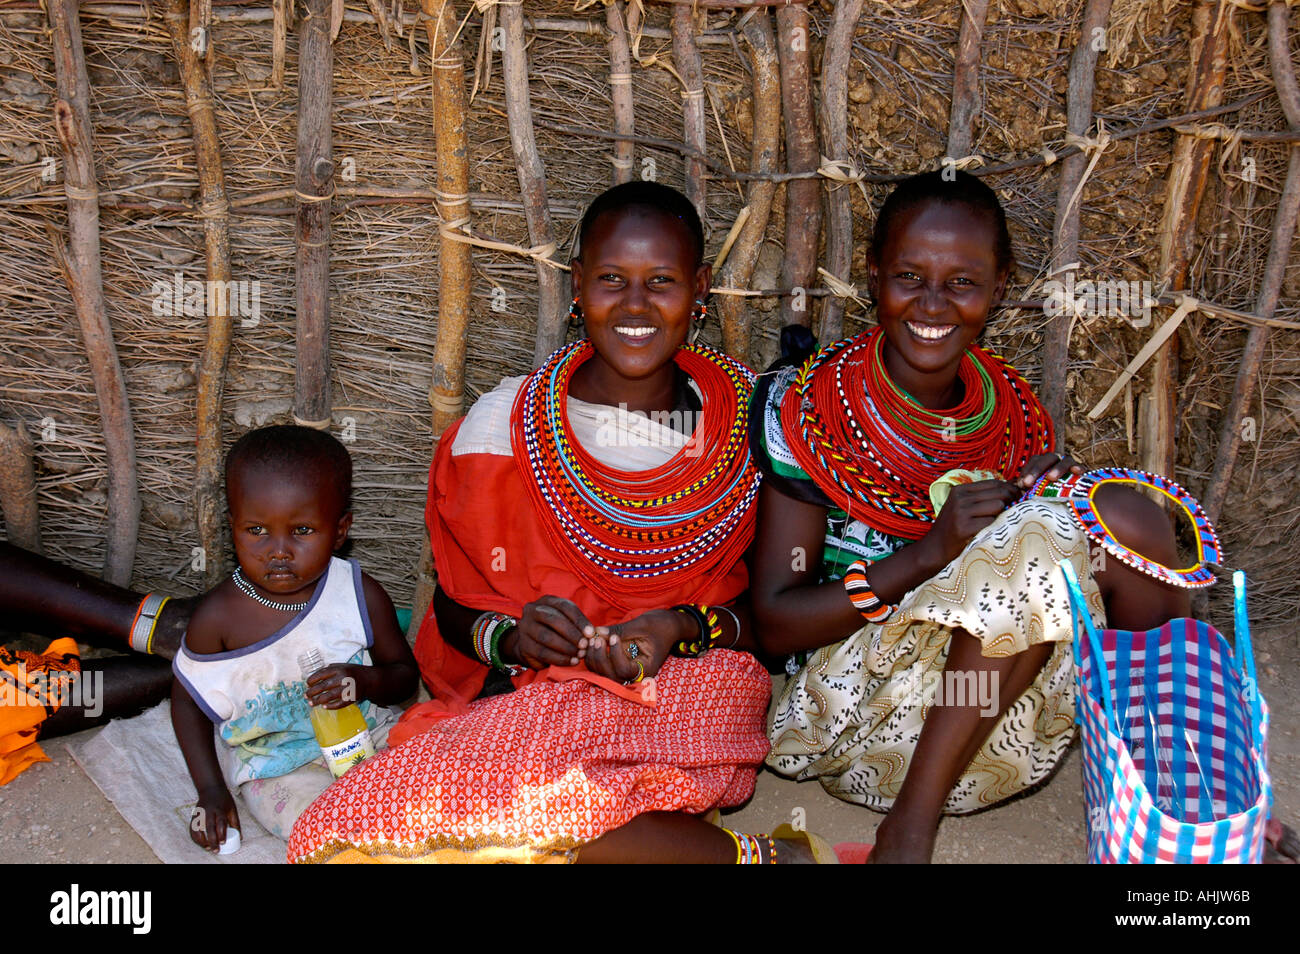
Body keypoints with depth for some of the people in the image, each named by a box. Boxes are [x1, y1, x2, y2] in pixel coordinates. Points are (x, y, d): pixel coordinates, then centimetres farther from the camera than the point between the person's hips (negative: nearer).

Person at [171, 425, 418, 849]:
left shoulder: (362, 595, -10)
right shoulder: (219, 615, -13)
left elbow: (405, 674, 1)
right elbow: (187, 698, 3)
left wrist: (365, 681, -23)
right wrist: (211, 791, -1)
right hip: (274, 762, -2)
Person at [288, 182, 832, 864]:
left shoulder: (749, 426, 3)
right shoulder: (502, 426, 3)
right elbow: (454, 604, 9)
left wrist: (683, 629, -13)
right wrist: (510, 636, -14)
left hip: (691, 684, -3)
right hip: (525, 698, 3)